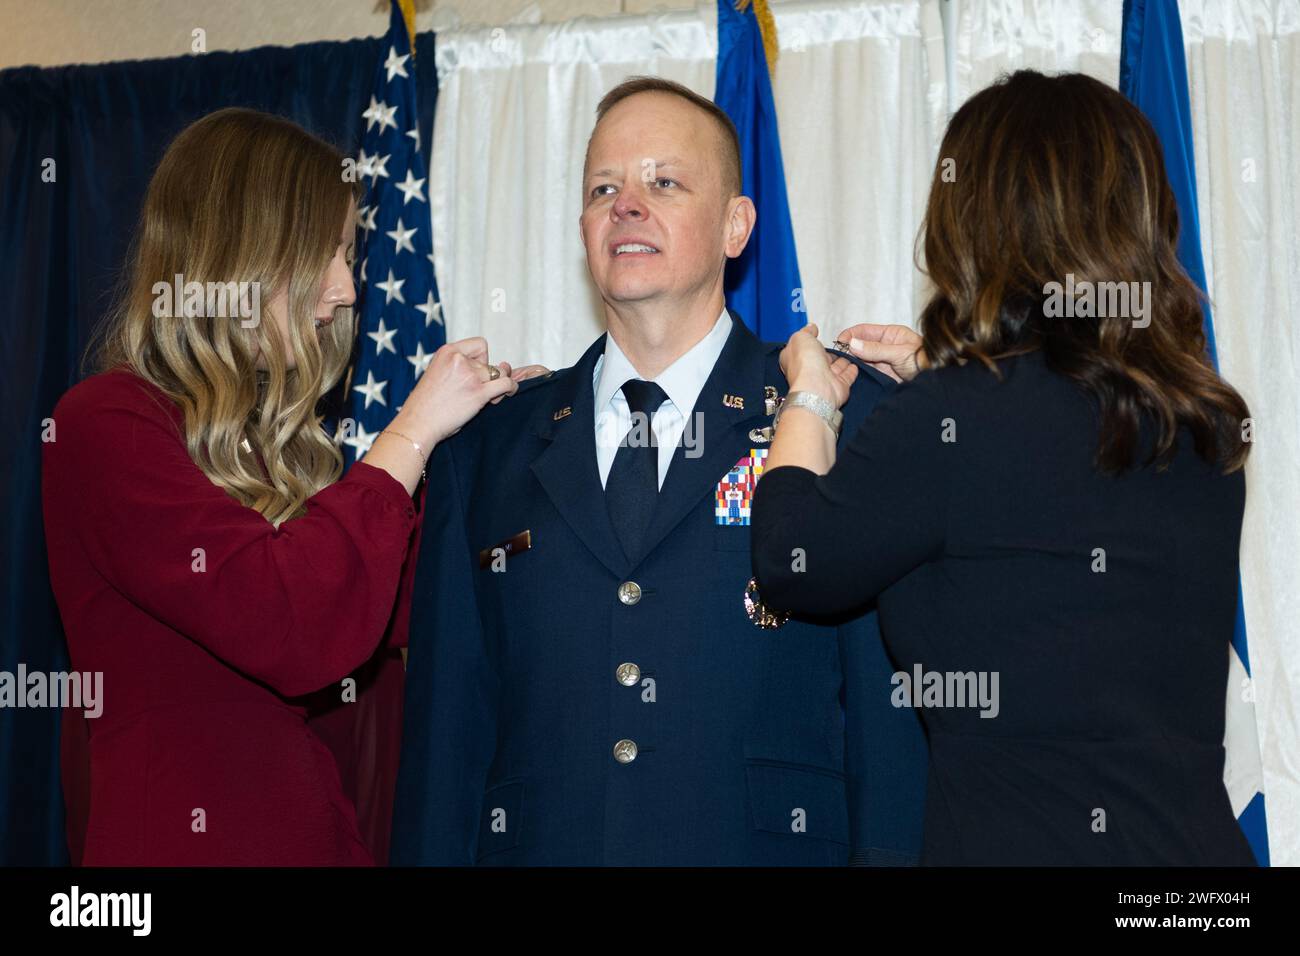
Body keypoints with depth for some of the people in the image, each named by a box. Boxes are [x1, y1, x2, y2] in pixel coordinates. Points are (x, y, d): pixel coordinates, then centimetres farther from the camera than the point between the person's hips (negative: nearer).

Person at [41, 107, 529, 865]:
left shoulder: (265, 435, 11)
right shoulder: (106, 427, -14)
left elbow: (383, 612, 16)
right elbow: (291, 629, -27)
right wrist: (414, 432, -17)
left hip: (316, 829, 8)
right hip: (183, 837, -8)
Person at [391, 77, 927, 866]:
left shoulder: (854, 420, -2)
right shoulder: (487, 446, 7)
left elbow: (892, 706, -5)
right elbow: (445, 723, 7)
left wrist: (886, 852, -13)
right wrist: (429, 851, 0)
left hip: (767, 840, -2)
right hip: (536, 840, 2)